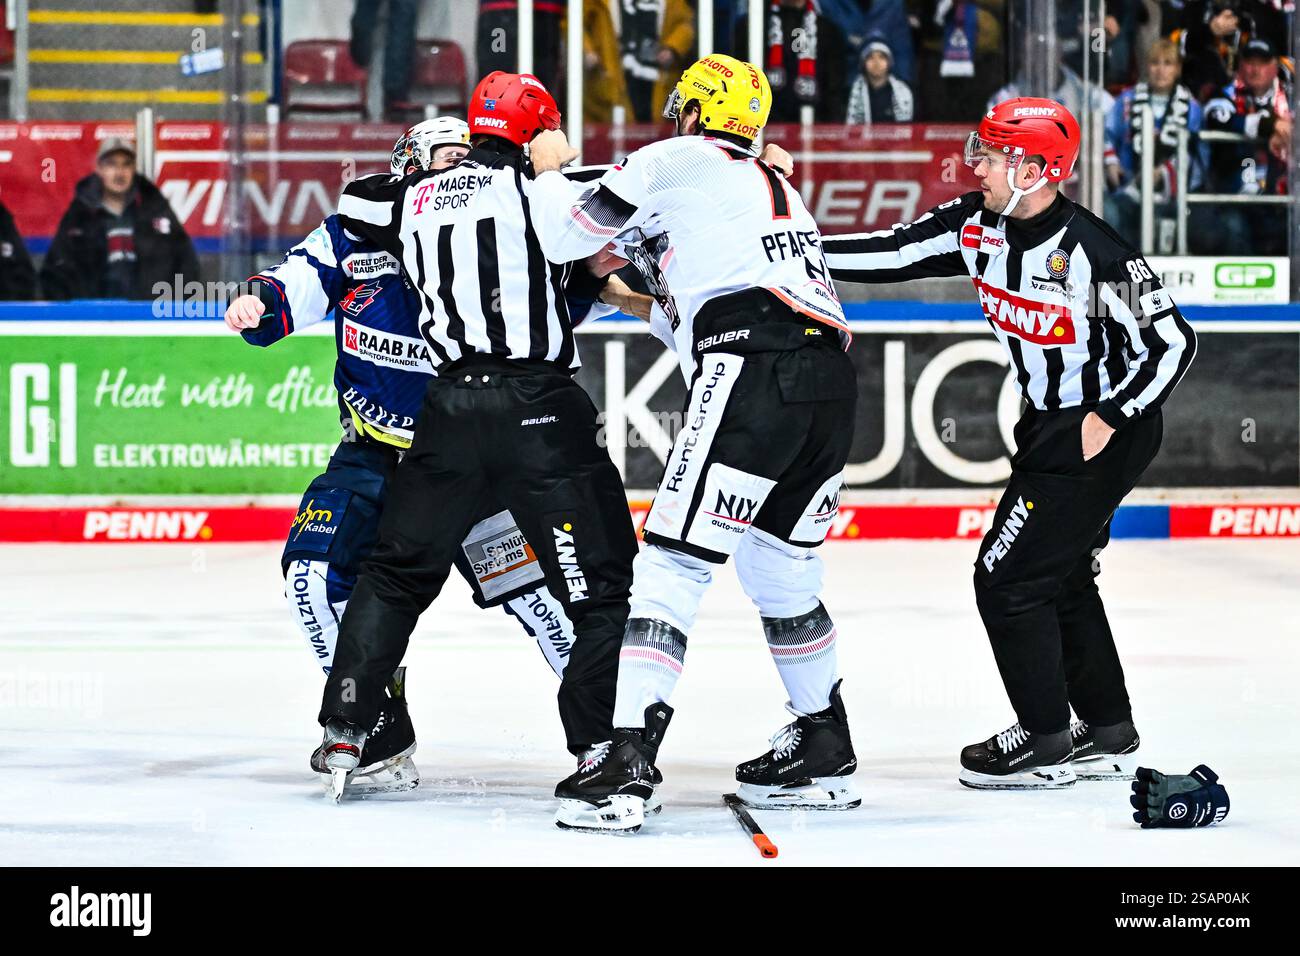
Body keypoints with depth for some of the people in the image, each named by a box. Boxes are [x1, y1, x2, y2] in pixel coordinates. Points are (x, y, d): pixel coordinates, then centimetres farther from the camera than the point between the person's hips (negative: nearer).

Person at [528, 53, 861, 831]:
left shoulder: (676, 162, 10)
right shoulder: (779, 191, 33)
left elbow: (566, 237, 13)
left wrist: (548, 171, 30)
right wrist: (645, 297, 38)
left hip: (754, 379, -8)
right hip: (832, 382, 8)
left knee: (674, 563, -10)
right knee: (780, 573, 24)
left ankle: (630, 765, -19)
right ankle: (826, 756, 32)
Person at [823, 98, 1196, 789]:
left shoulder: (1091, 251, -25)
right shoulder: (977, 225, -3)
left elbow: (1172, 341, -21)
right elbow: (889, 253, -4)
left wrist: (1107, 421, -21)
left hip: (1107, 431, -9)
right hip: (1049, 424, 9)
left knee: (1009, 577, -7)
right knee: (1060, 578, 17)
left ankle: (1046, 741, 4)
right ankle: (1107, 733, 29)